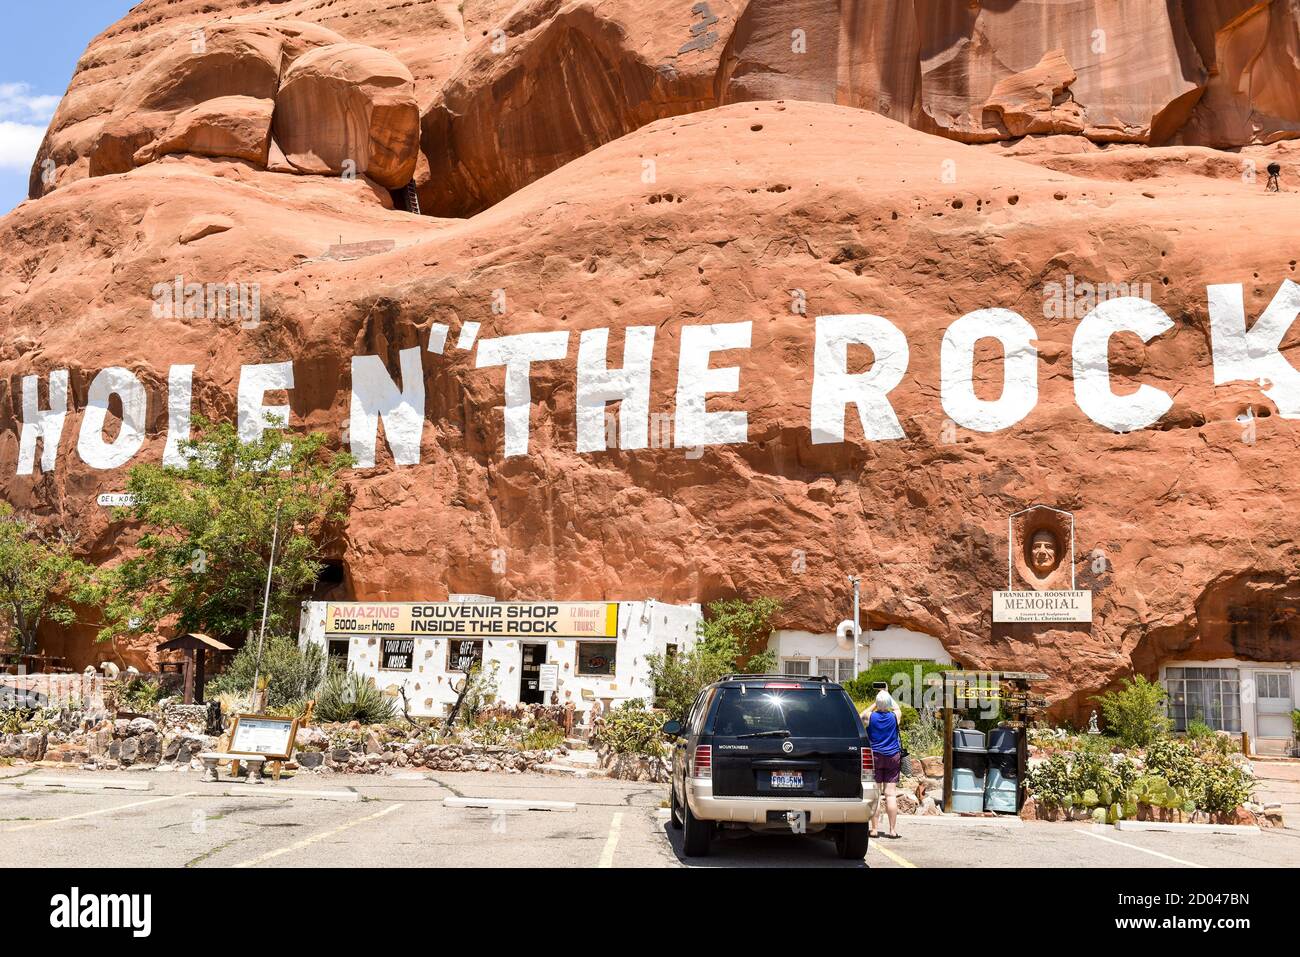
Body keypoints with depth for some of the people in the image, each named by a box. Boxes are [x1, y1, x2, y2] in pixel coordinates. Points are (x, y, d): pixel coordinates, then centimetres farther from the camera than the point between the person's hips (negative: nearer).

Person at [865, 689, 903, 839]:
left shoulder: (870, 716, -6)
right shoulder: (894, 717, -4)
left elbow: (866, 712, 18)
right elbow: (897, 708, 20)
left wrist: (875, 705, 21)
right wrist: (889, 697, 28)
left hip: (875, 757, -1)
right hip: (893, 757, 1)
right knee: (891, 794, 1)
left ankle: (875, 829, 0)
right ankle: (893, 830, 2)